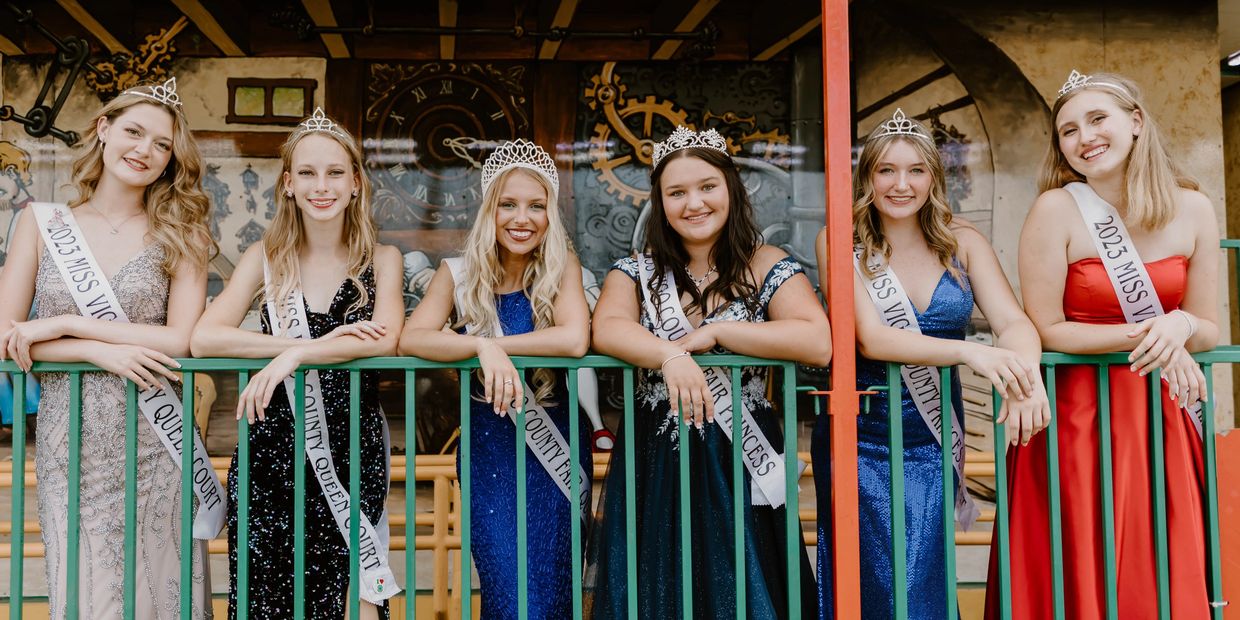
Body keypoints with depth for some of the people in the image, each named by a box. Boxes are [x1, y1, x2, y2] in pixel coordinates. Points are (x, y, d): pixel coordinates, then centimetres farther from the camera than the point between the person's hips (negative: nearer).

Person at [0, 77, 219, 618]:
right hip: (69, 444, 1)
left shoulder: (179, 236, 3)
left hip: (153, 445, -1)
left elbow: (183, 339, -9)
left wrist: (67, 324, -12)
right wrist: (99, 352, -13)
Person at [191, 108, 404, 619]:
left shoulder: (381, 260, 5)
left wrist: (296, 354, -24)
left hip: (352, 449, 0)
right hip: (274, 448, 1)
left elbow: (386, 340, -14)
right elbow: (203, 338, -9)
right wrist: (308, 344, -16)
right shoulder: (266, 258, 6)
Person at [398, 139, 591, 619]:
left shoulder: (563, 269, -2)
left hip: (558, 448, 0)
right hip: (487, 446, 0)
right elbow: (410, 338, -16)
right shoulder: (459, 273, -1)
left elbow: (575, 340, -20)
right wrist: (483, 348, -29)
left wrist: (496, 345, -17)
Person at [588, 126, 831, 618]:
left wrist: (716, 332, -16)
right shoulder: (637, 273, 6)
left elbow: (817, 342, -16)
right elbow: (607, 329, -13)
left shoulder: (768, 269, -1)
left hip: (740, 466, -2)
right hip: (655, 466, 2)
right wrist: (671, 356, -30)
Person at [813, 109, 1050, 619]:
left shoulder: (961, 242, 4)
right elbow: (870, 338, -16)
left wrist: (1025, 374, -30)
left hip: (934, 441, 2)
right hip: (862, 438, -2)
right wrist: (968, 352, -30)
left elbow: (1014, 321, -7)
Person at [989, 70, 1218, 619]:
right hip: (1077, 419, -3)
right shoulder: (1057, 209, -9)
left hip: (1163, 418, 4)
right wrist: (1144, 334, -17)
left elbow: (1209, 332, 7)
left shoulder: (1192, 209, 2)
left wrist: (1180, 325, -15)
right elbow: (1045, 330, -10)